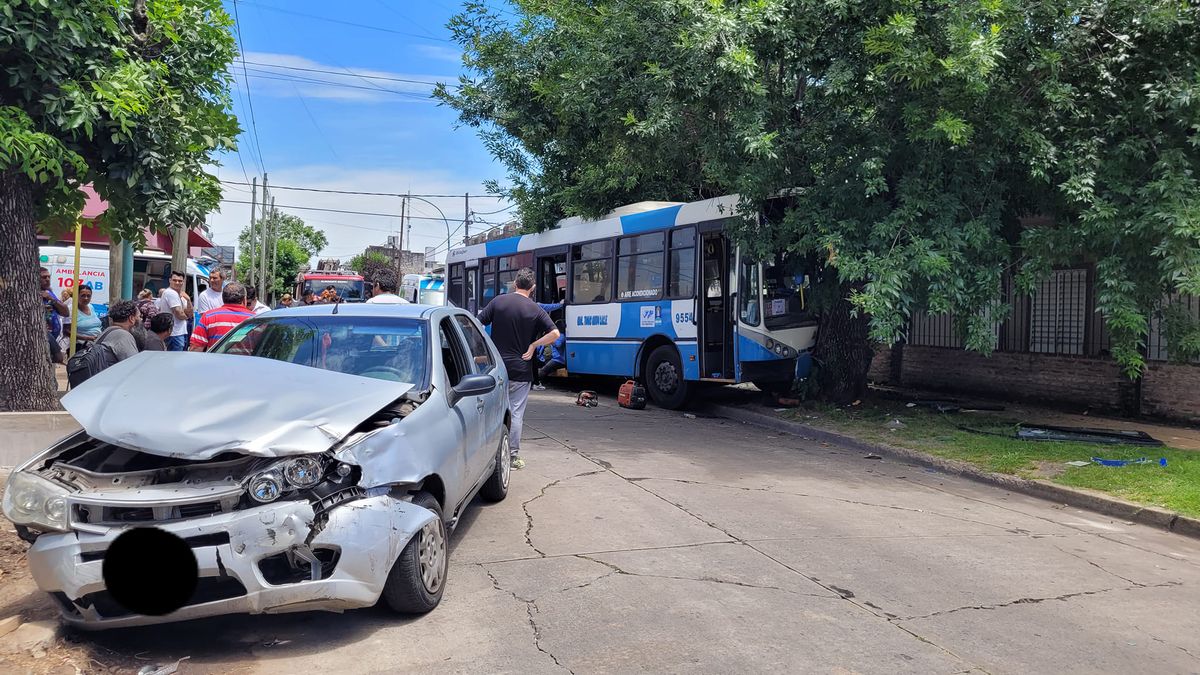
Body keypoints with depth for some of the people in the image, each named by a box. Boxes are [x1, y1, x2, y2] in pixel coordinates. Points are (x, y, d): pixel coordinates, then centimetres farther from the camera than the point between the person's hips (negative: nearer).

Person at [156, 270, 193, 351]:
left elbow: (189, 314, 10)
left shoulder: (180, 295, 15)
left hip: (182, 333, 10)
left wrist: (188, 300, -4)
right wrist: (186, 316, 3)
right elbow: (179, 315, -19)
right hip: (176, 334, -10)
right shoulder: (171, 293, -14)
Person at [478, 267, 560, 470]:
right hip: (520, 370, -2)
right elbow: (554, 333, -12)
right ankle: (514, 456, 7)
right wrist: (533, 346, -4)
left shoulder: (498, 302, 0)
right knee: (516, 413, 3)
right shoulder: (535, 310, -4)